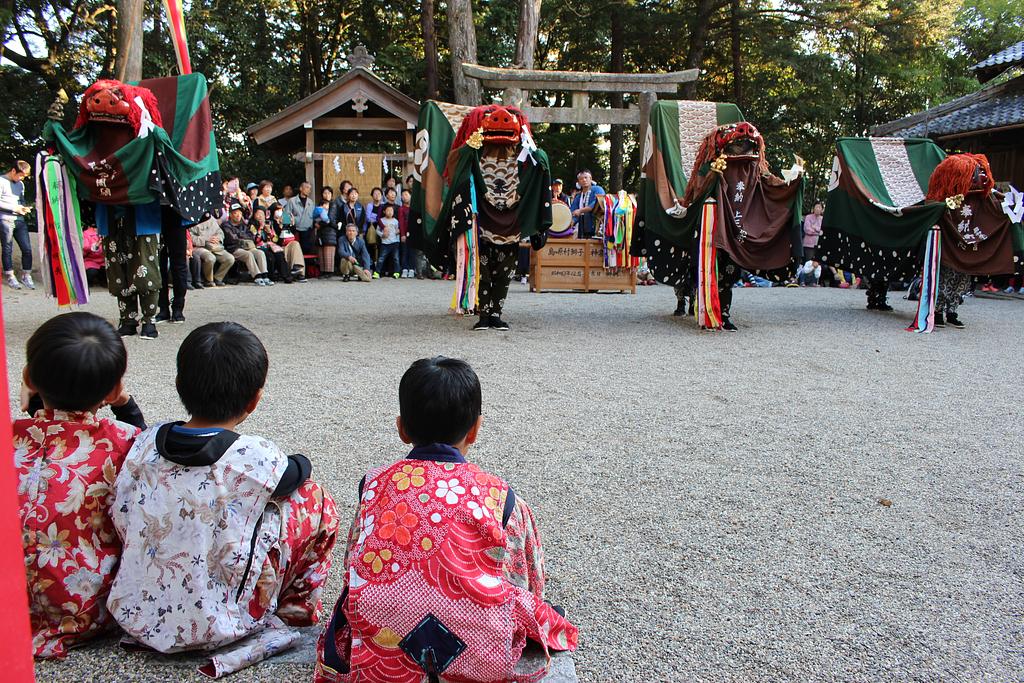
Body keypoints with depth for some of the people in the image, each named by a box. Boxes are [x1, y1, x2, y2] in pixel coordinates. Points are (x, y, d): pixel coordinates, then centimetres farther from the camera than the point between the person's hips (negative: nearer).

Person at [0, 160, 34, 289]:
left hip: (19, 220, 6)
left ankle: (26, 276, 9)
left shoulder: (20, 184, 19)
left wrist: (24, 208, 6)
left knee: (27, 249, -2)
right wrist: (14, 208, -13)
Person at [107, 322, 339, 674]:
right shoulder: (256, 458, -20)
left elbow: (121, 522, 6)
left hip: (131, 615, 6)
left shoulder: (144, 442, -7)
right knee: (313, 498, 4)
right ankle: (296, 609, 23)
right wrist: (299, 464, 24)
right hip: (213, 628, -5)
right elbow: (297, 471, 1)